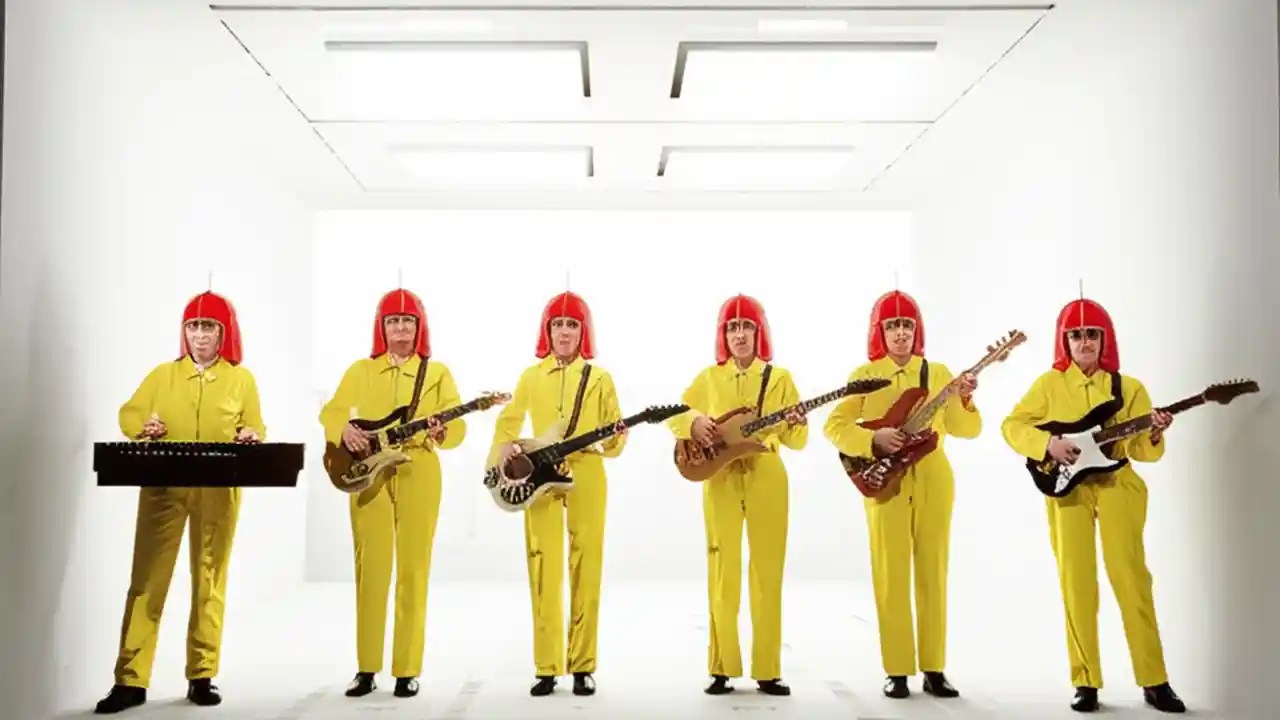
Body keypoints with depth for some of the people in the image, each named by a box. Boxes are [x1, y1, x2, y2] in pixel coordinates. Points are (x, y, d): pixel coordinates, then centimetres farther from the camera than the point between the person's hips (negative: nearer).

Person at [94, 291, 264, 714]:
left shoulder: (241, 379, 7)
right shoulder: (163, 374, 10)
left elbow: (256, 429, 6)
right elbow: (129, 413, 11)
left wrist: (251, 439, -17)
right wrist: (143, 427, -11)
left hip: (218, 492, 0)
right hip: (164, 488, 1)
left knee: (209, 581, 5)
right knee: (146, 580, -3)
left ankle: (202, 676, 12)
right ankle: (130, 680, 1)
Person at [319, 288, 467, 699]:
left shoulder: (437, 373, 5)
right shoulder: (361, 370, 10)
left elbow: (458, 427, -3)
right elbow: (330, 411, 8)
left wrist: (441, 432, -25)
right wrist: (345, 430, -13)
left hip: (419, 476, -1)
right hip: (368, 474, 1)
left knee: (413, 570, -1)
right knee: (370, 569, 2)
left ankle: (408, 670, 7)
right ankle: (366, 668, 10)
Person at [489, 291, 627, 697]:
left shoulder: (599, 377, 5)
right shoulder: (531, 376, 8)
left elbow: (615, 438, 4)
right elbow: (508, 422, 11)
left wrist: (615, 437, -18)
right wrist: (503, 448, -8)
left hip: (586, 478, -1)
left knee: (586, 570, 0)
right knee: (544, 572, 0)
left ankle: (582, 666, 9)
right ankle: (546, 668, 7)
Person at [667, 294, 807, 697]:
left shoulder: (779, 378, 2)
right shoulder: (709, 377, 6)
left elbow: (796, 441, 0)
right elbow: (674, 416, 11)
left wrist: (795, 426, -22)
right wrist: (694, 423, -9)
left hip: (767, 480, -1)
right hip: (721, 480, 1)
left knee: (768, 573, 1)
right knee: (722, 574, 2)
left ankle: (767, 671, 9)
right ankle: (722, 670, 10)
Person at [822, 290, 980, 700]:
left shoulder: (938, 373, 7)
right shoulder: (865, 374, 1)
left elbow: (967, 430, 4)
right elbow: (834, 426, -4)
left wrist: (964, 400, -16)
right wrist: (874, 440, -19)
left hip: (933, 482, 2)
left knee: (932, 573, 6)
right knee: (891, 575, 0)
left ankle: (934, 669, 14)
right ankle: (897, 672, 7)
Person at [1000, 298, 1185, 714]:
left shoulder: (1129, 388, 4)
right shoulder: (1050, 384, 3)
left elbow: (1139, 451, -1)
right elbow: (1012, 425, 1)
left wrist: (1154, 436, -22)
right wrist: (1048, 444, -15)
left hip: (1117, 488, 0)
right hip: (1068, 490, 0)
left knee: (1132, 579, -3)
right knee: (1076, 585, 2)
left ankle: (1154, 681, 7)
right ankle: (1086, 682, 10)